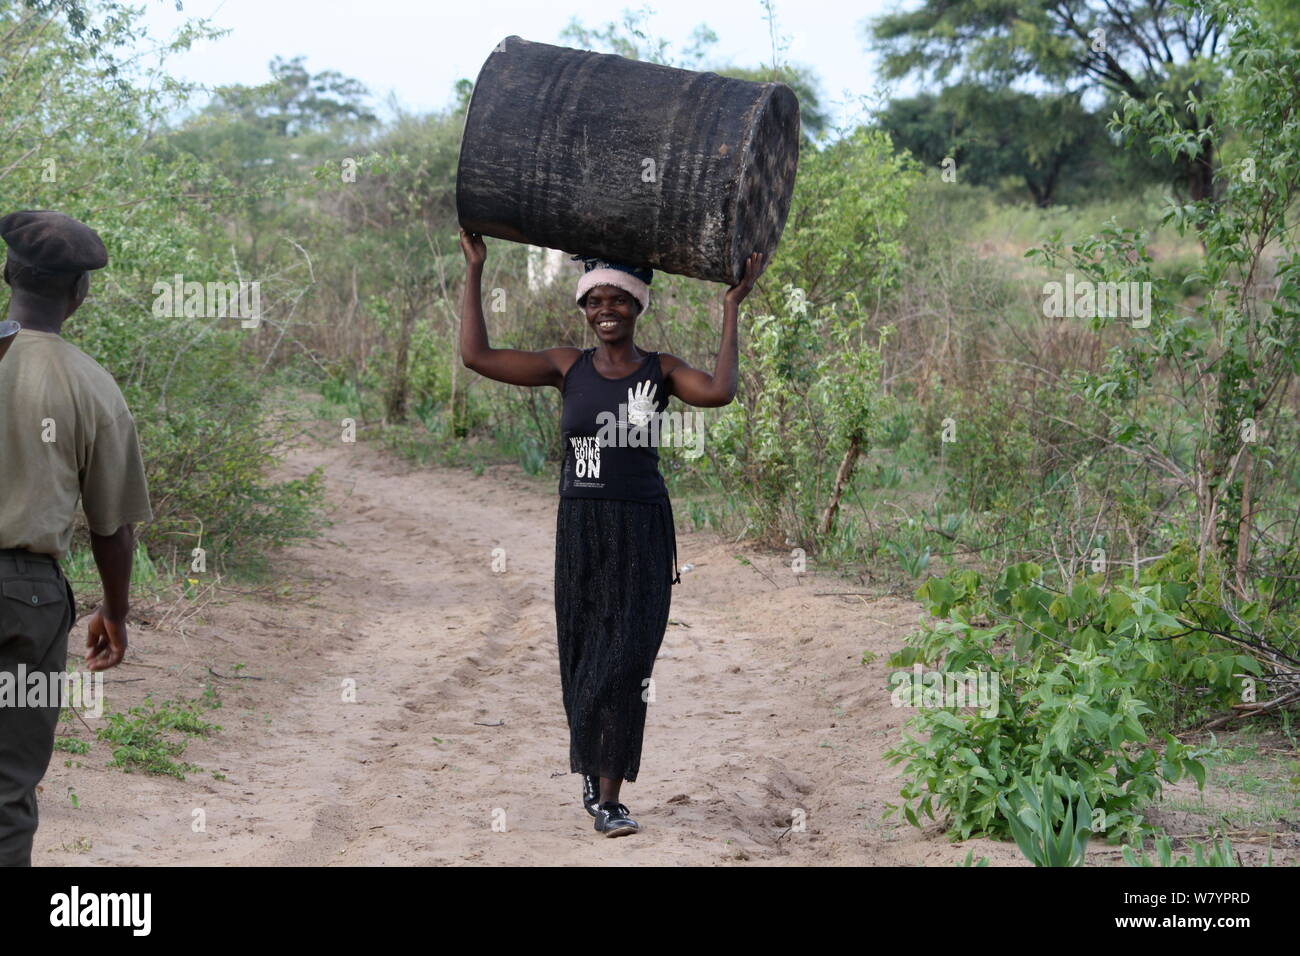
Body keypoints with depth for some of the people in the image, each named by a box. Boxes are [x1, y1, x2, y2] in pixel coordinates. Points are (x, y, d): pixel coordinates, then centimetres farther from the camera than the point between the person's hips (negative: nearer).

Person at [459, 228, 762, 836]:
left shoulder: (660, 370, 3)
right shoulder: (568, 368, 7)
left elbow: (719, 391, -17)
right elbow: (476, 355, 2)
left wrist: (732, 307, -12)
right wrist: (474, 268, 3)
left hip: (642, 532, -2)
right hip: (580, 529, 2)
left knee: (625, 659, -10)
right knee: (584, 659, 8)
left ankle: (608, 798, -6)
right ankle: (595, 769, 29)